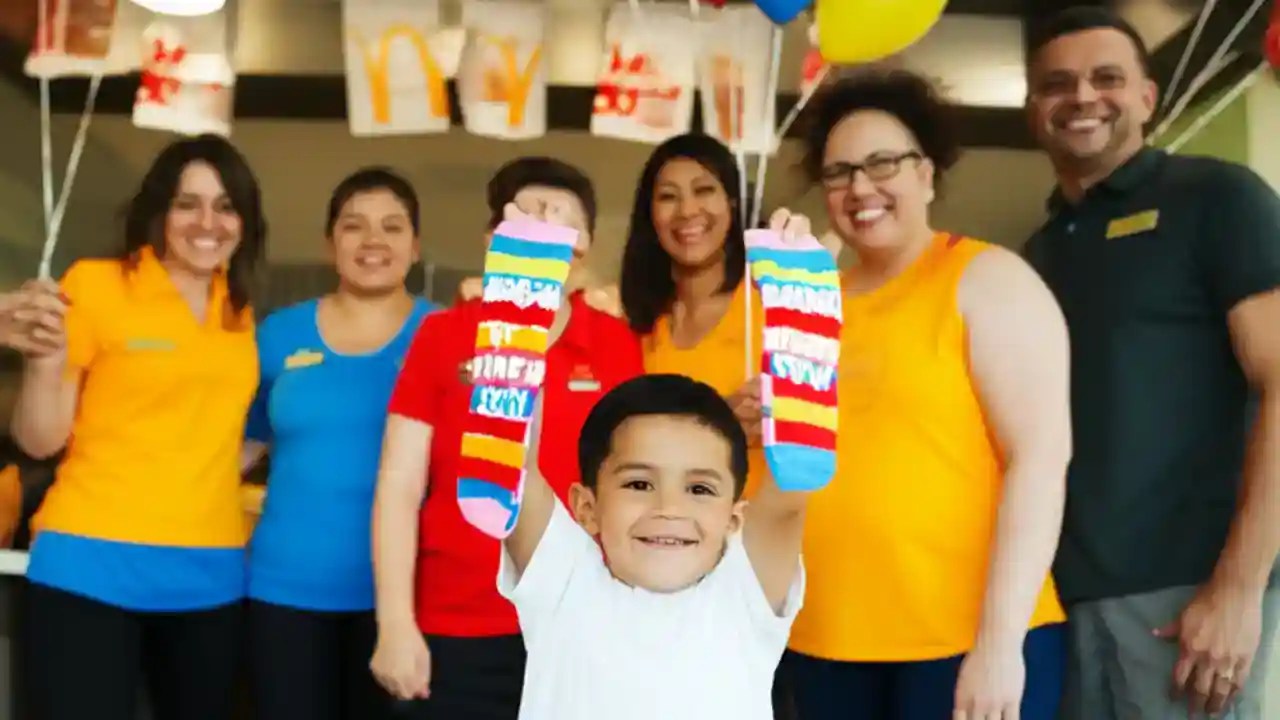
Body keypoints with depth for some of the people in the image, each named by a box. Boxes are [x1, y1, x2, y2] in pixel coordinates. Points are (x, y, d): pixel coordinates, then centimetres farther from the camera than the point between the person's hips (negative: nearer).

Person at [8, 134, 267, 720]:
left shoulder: (241, 312, 10)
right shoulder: (94, 285, -5)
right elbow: (39, 441, -5)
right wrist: (46, 361, -20)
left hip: (211, 575, 5)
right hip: (93, 568, -5)